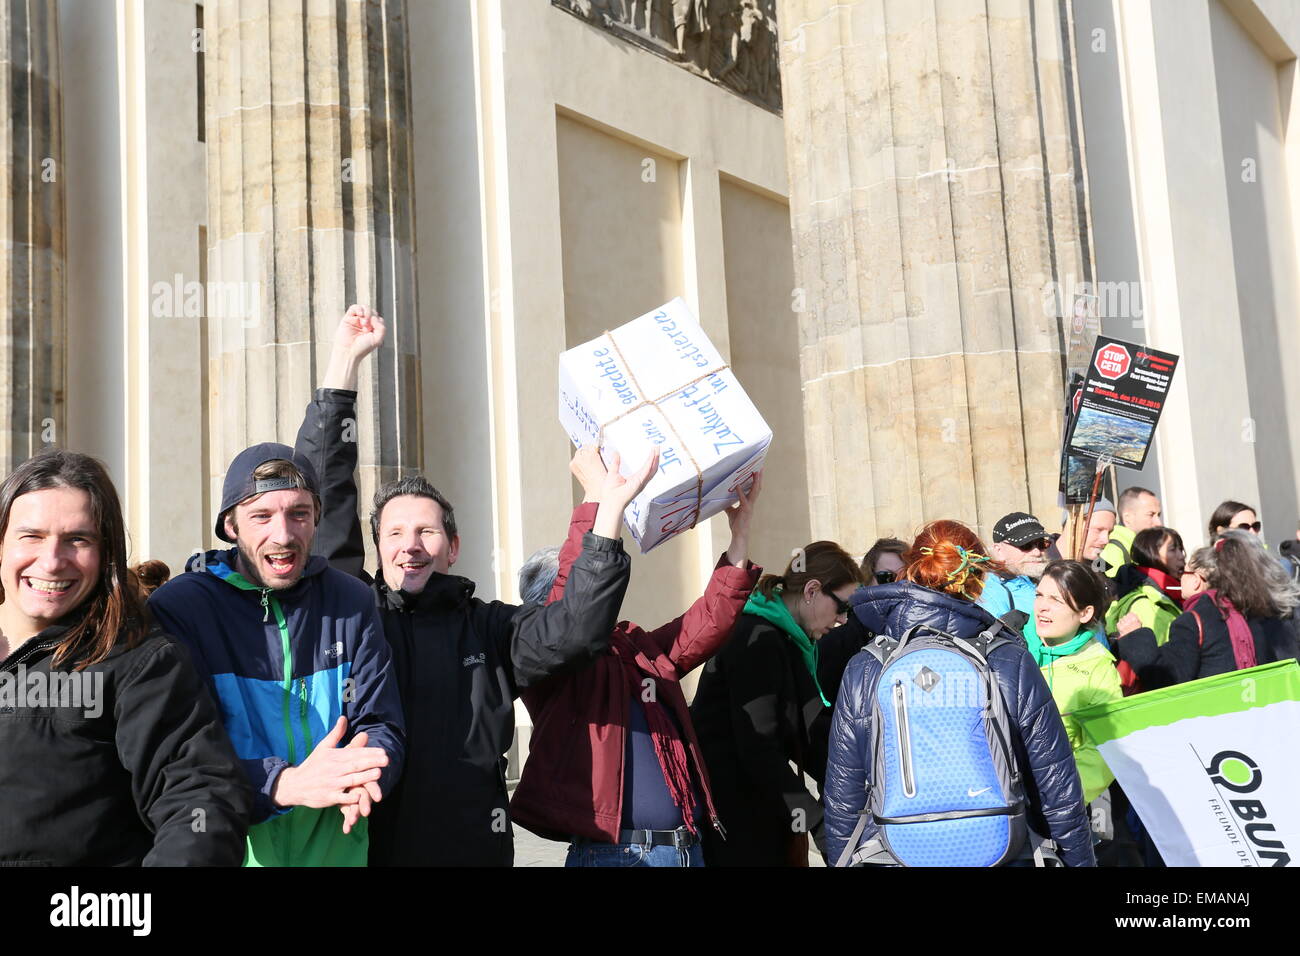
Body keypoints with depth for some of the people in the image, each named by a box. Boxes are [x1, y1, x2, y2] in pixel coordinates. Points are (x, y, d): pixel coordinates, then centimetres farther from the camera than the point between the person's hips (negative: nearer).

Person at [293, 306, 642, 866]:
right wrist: (343, 363, -4)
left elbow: (571, 632, -10)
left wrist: (607, 514, -17)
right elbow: (321, 500, -1)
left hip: (474, 847, 1)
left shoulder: (487, 628, 6)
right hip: (363, 846, 0)